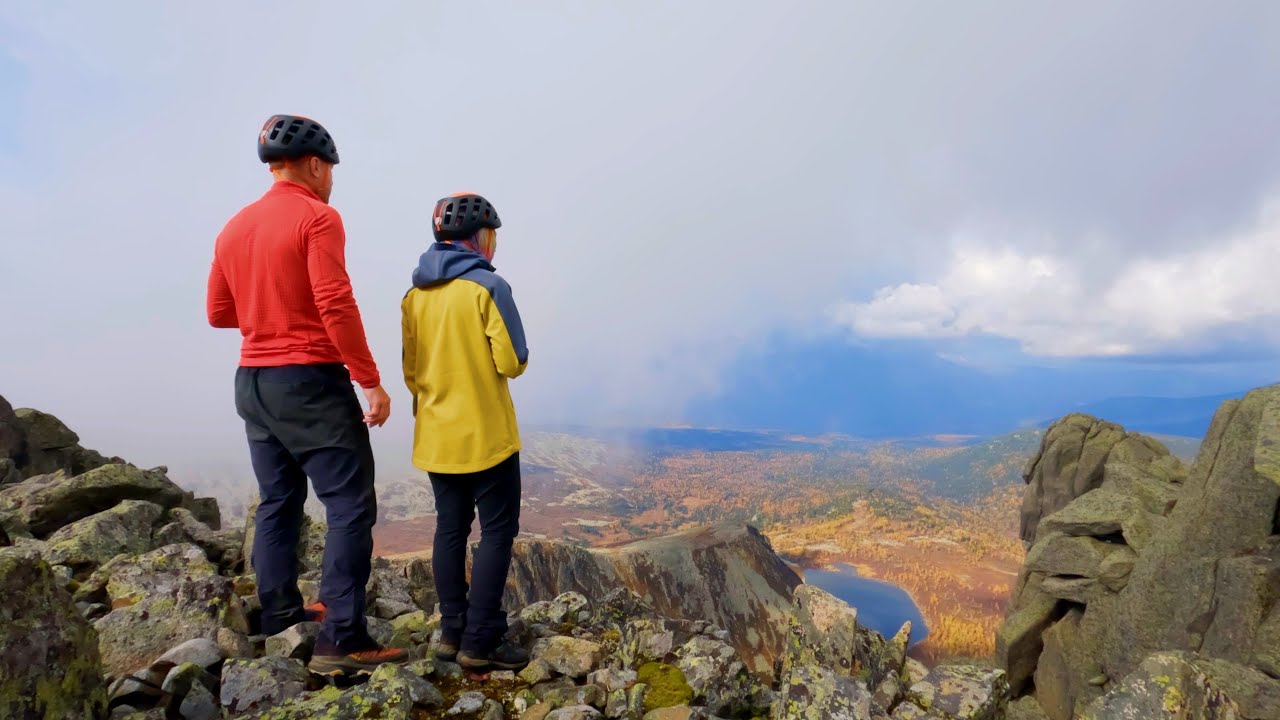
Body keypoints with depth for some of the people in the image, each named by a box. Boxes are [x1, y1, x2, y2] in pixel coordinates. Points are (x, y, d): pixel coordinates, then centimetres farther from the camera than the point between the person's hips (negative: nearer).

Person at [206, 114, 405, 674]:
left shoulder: (234, 227, 12)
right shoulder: (317, 217, -11)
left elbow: (219, 313, 16)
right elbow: (337, 305, -20)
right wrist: (371, 381, -16)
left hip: (252, 381, 9)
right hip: (310, 380, -8)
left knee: (278, 502, 17)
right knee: (351, 506, -5)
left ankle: (279, 613, 28)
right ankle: (342, 639, -5)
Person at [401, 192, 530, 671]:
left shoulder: (414, 294, 7)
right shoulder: (488, 286, -13)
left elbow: (410, 369, 11)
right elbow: (513, 362, -14)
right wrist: (510, 360, 7)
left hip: (436, 437, 7)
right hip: (486, 436, -6)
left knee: (450, 529, 14)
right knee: (498, 531, 2)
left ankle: (452, 633, 21)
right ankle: (480, 642, 4)